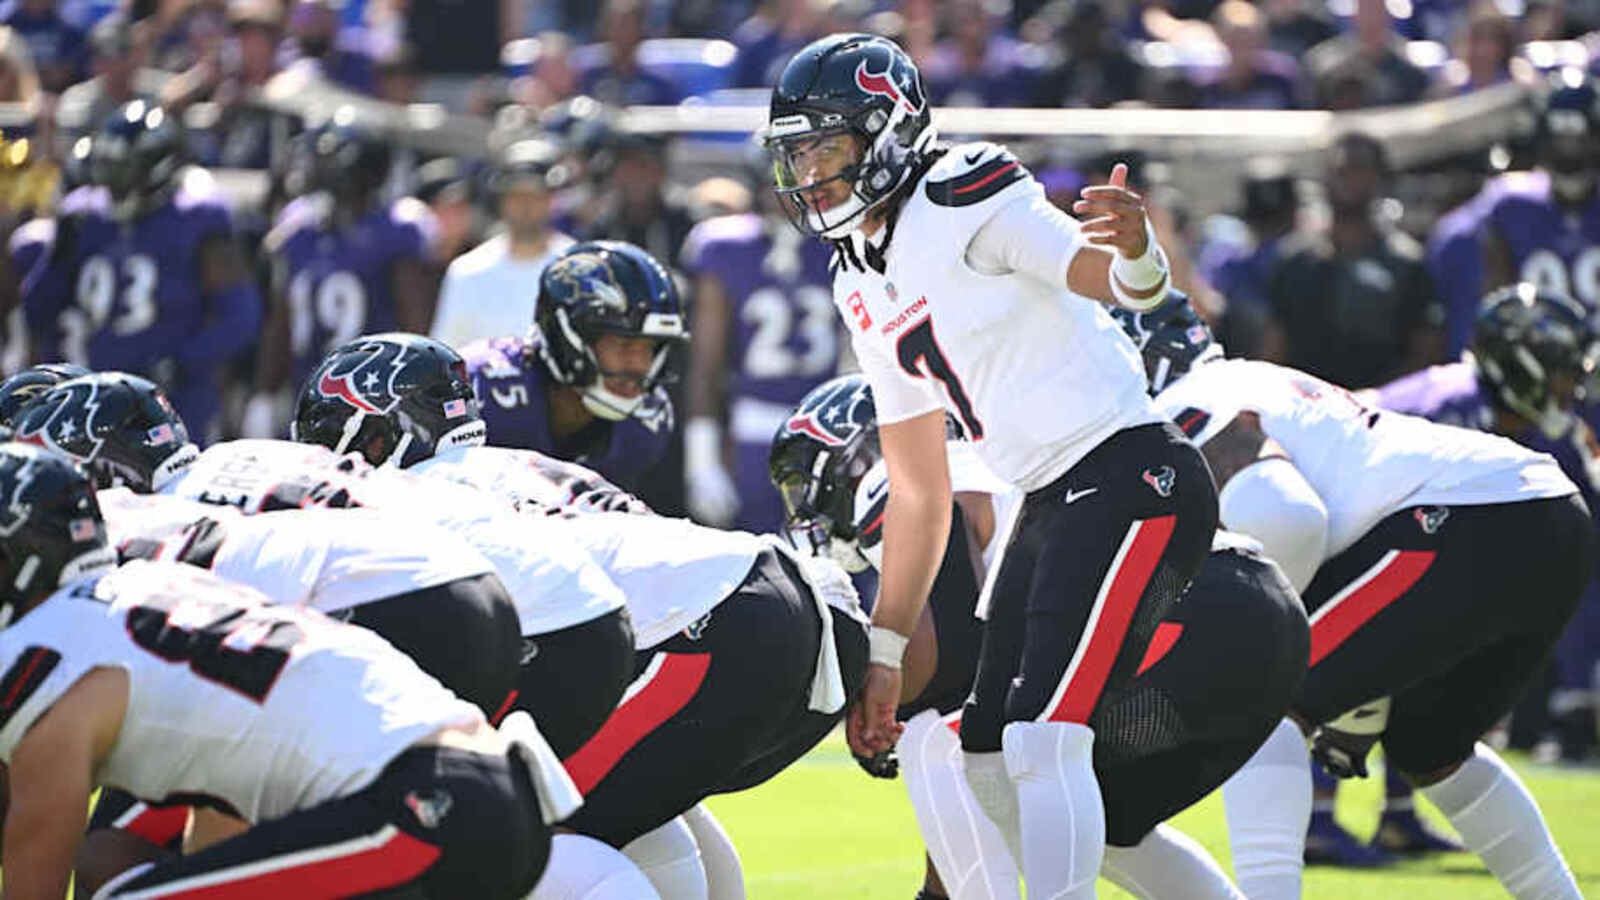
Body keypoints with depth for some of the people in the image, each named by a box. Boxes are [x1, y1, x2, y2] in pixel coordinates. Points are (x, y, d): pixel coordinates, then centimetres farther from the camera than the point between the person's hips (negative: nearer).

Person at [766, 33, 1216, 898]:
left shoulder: (965, 203, -11)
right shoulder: (862, 290, 14)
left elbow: (1113, 280, -25)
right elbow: (918, 494, 19)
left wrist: (1136, 255, -50)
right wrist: (883, 651, 18)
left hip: (1128, 478, -10)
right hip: (1050, 504, 10)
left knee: (1046, 740, -19)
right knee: (988, 761, 13)